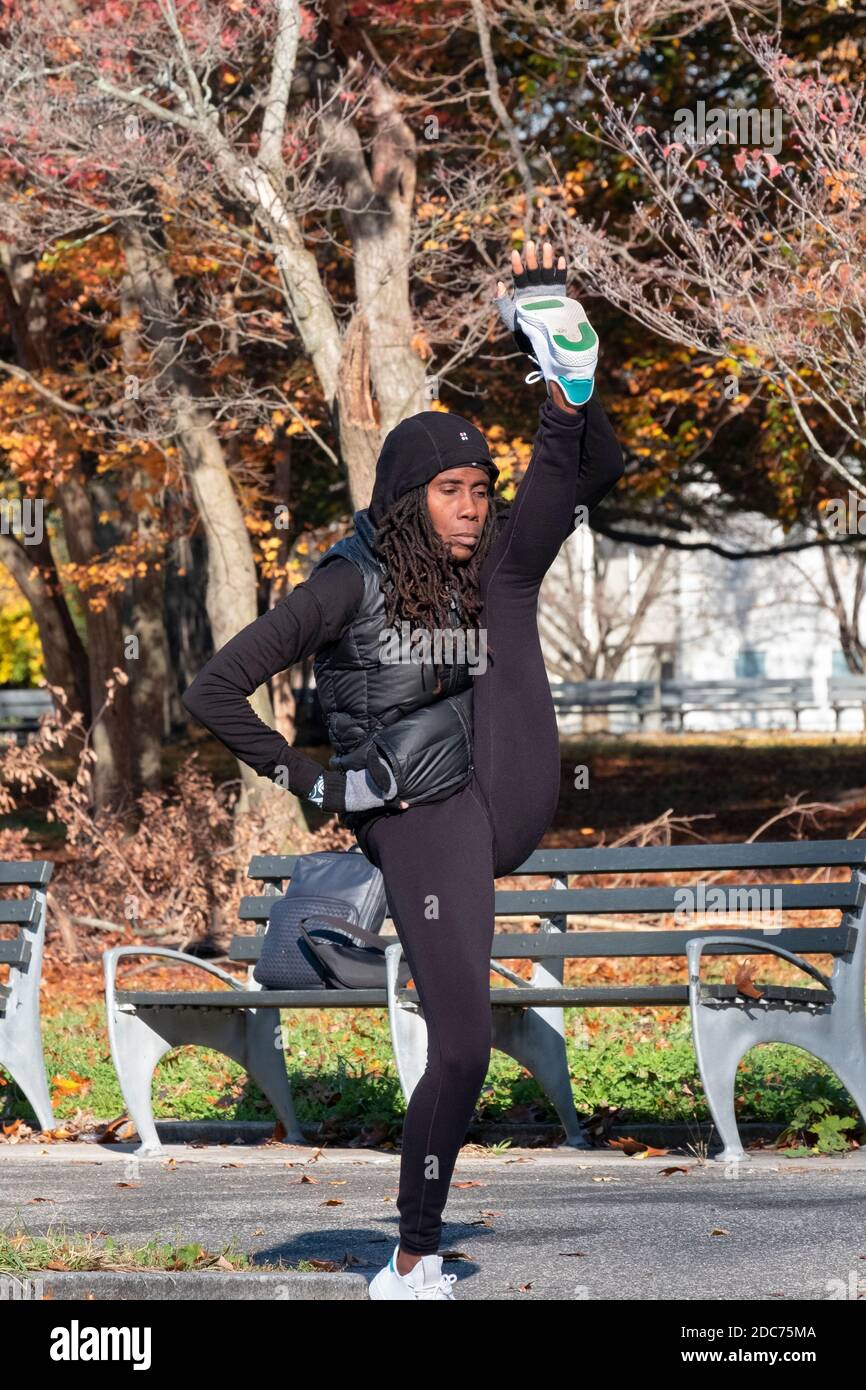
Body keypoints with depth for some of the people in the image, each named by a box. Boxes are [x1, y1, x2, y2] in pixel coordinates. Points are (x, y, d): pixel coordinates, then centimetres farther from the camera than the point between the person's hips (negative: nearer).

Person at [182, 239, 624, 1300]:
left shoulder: (481, 561, 8)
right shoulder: (350, 585, -9)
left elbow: (598, 470, 8)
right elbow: (213, 693, -10)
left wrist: (565, 392, -9)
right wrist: (313, 783, -7)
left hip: (510, 800, 5)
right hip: (424, 828, -5)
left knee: (518, 567, -2)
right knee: (461, 1049, -9)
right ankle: (413, 1262, 5)